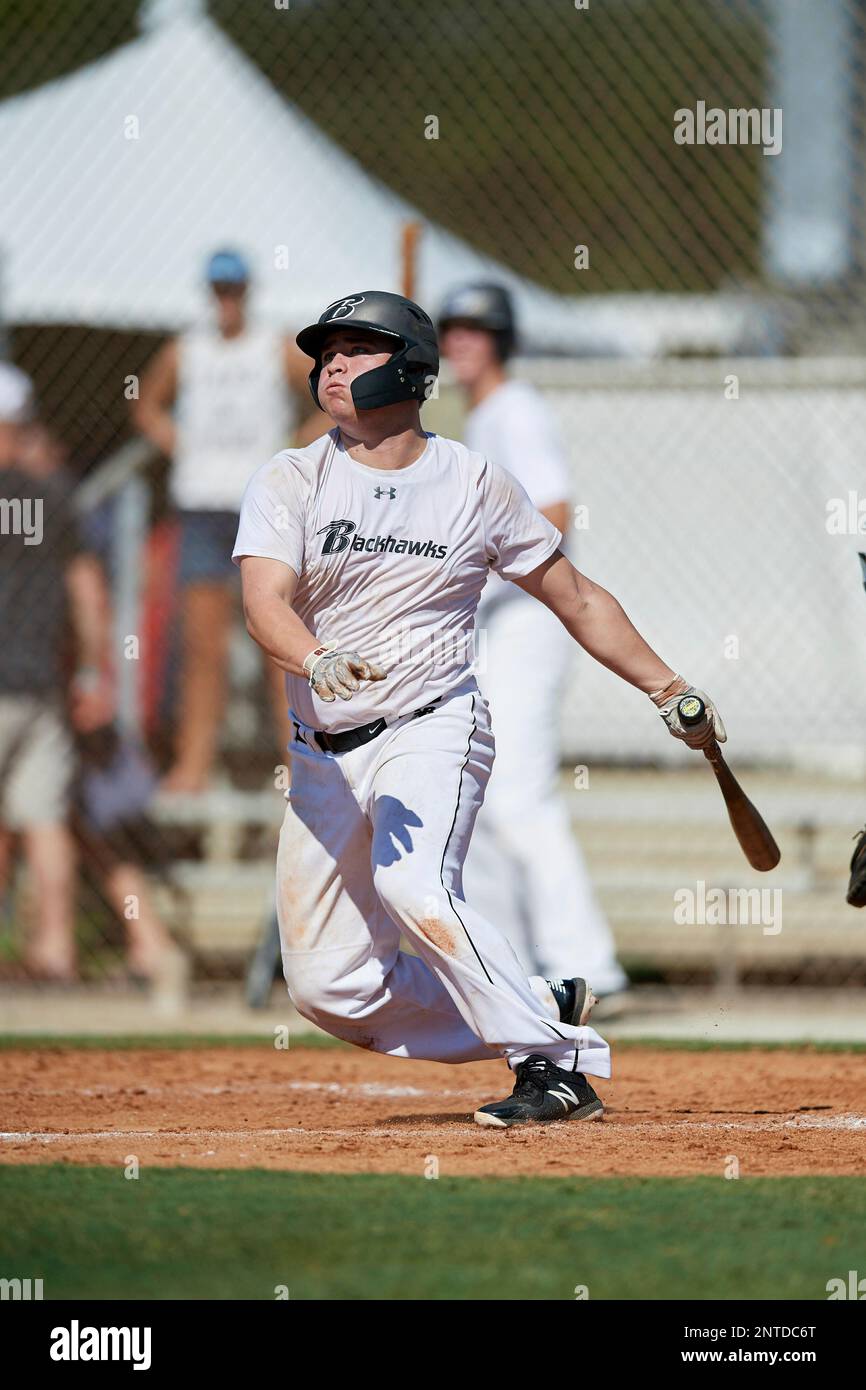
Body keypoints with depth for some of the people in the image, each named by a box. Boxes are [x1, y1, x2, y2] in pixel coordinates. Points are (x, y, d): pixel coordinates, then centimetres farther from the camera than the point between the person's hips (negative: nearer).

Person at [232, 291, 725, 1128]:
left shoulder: (476, 485, 1)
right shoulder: (288, 482, 0)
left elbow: (577, 600, 12)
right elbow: (265, 603, -18)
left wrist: (668, 690, 5)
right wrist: (319, 664, -40)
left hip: (431, 732, -3)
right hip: (323, 755, 4)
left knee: (411, 884, -33)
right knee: (327, 987, 0)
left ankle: (559, 1066, -25)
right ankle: (540, 1013, 13)